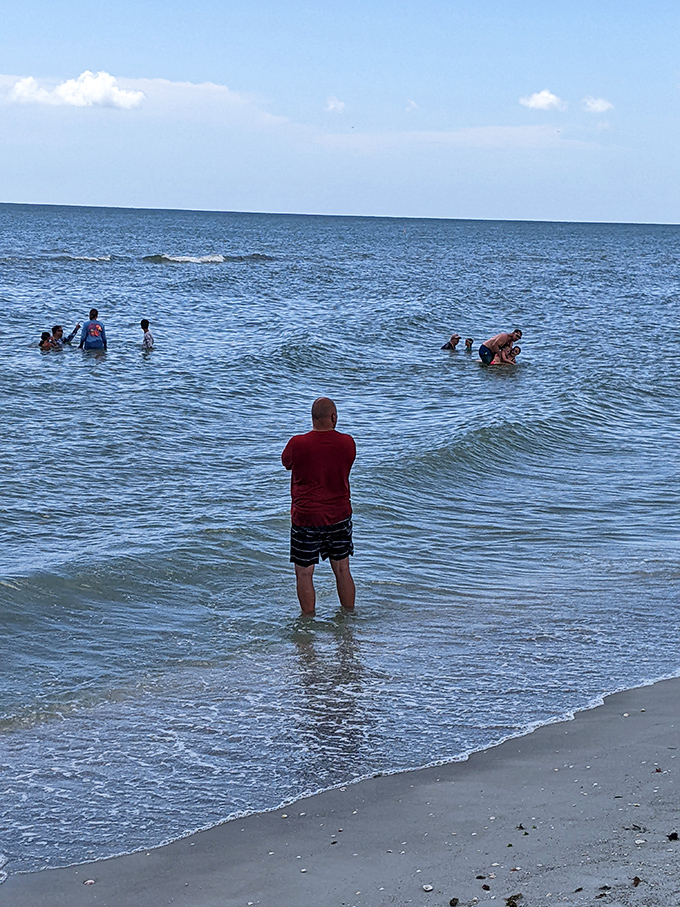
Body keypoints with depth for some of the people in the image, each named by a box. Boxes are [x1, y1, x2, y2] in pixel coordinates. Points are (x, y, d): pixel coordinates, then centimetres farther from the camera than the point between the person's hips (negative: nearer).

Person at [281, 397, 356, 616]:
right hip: (340, 516, 3)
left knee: (304, 574, 7)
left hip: (306, 518, -3)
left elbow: (286, 463, 8)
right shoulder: (347, 443, -6)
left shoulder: (298, 444, -13)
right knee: (342, 570, 16)